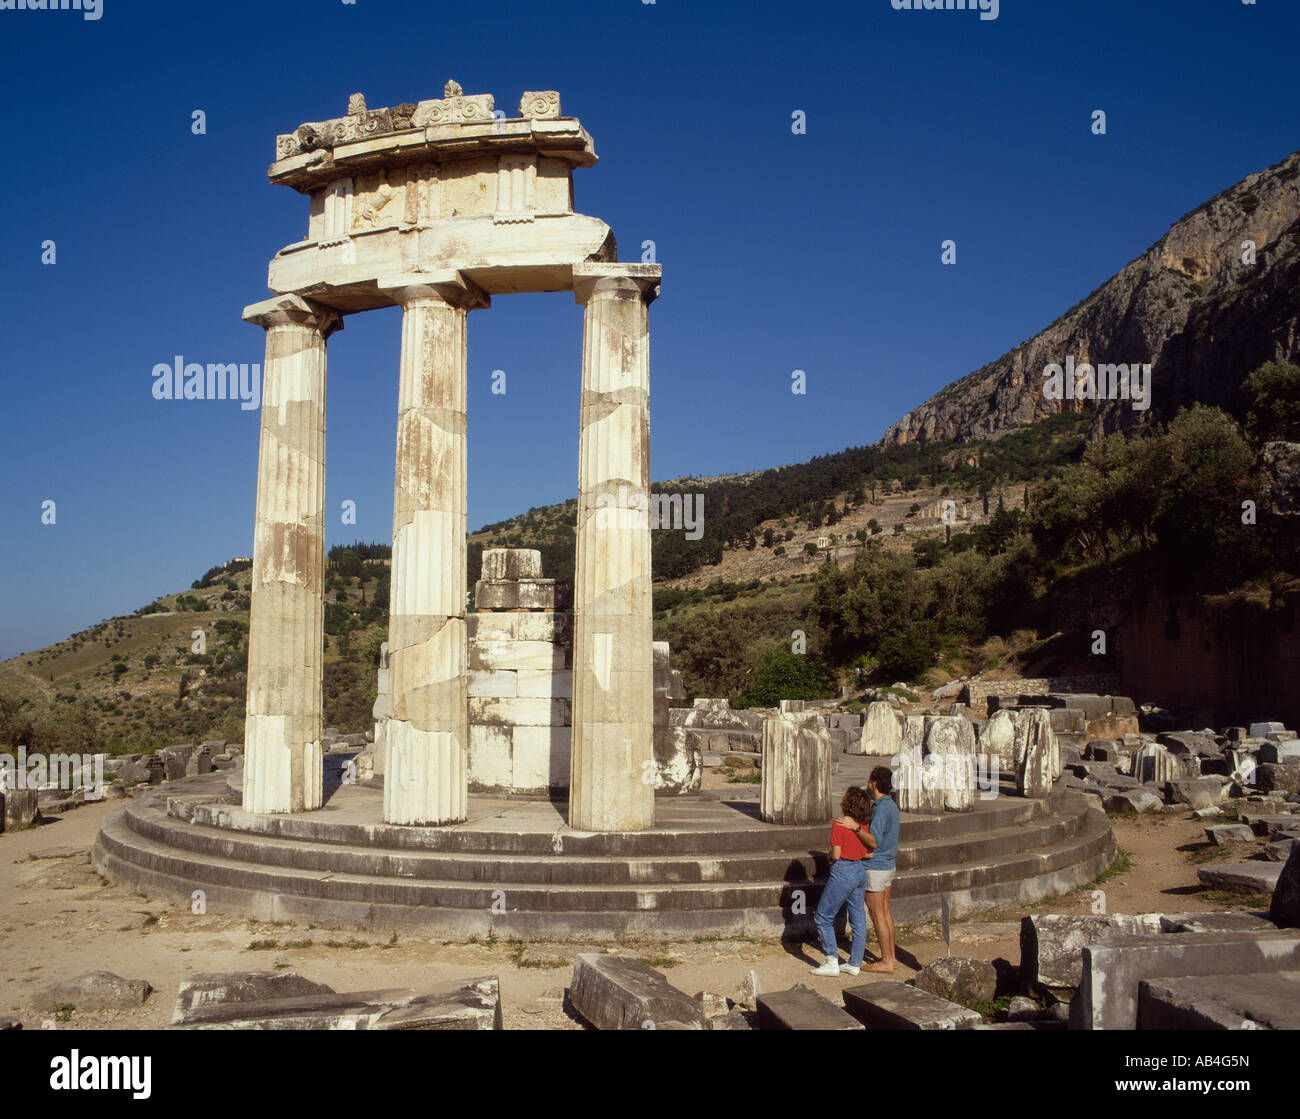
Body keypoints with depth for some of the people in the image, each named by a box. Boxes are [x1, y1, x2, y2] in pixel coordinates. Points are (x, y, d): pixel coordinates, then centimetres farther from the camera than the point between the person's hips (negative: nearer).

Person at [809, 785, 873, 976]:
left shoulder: (839, 825, -18)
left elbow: (836, 855, -17)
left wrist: (829, 855, 3)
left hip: (843, 873, -7)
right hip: (861, 872, 7)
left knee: (823, 917, 5)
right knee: (858, 918, 13)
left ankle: (832, 962, 4)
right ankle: (855, 964, 20)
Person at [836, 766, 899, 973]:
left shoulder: (881, 809, -22)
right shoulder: (891, 805, 9)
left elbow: (874, 841, -28)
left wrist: (855, 827, -31)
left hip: (875, 867, -10)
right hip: (888, 865, 10)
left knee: (877, 915, -1)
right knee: (885, 911, 15)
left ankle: (886, 961, 4)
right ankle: (891, 957, 22)